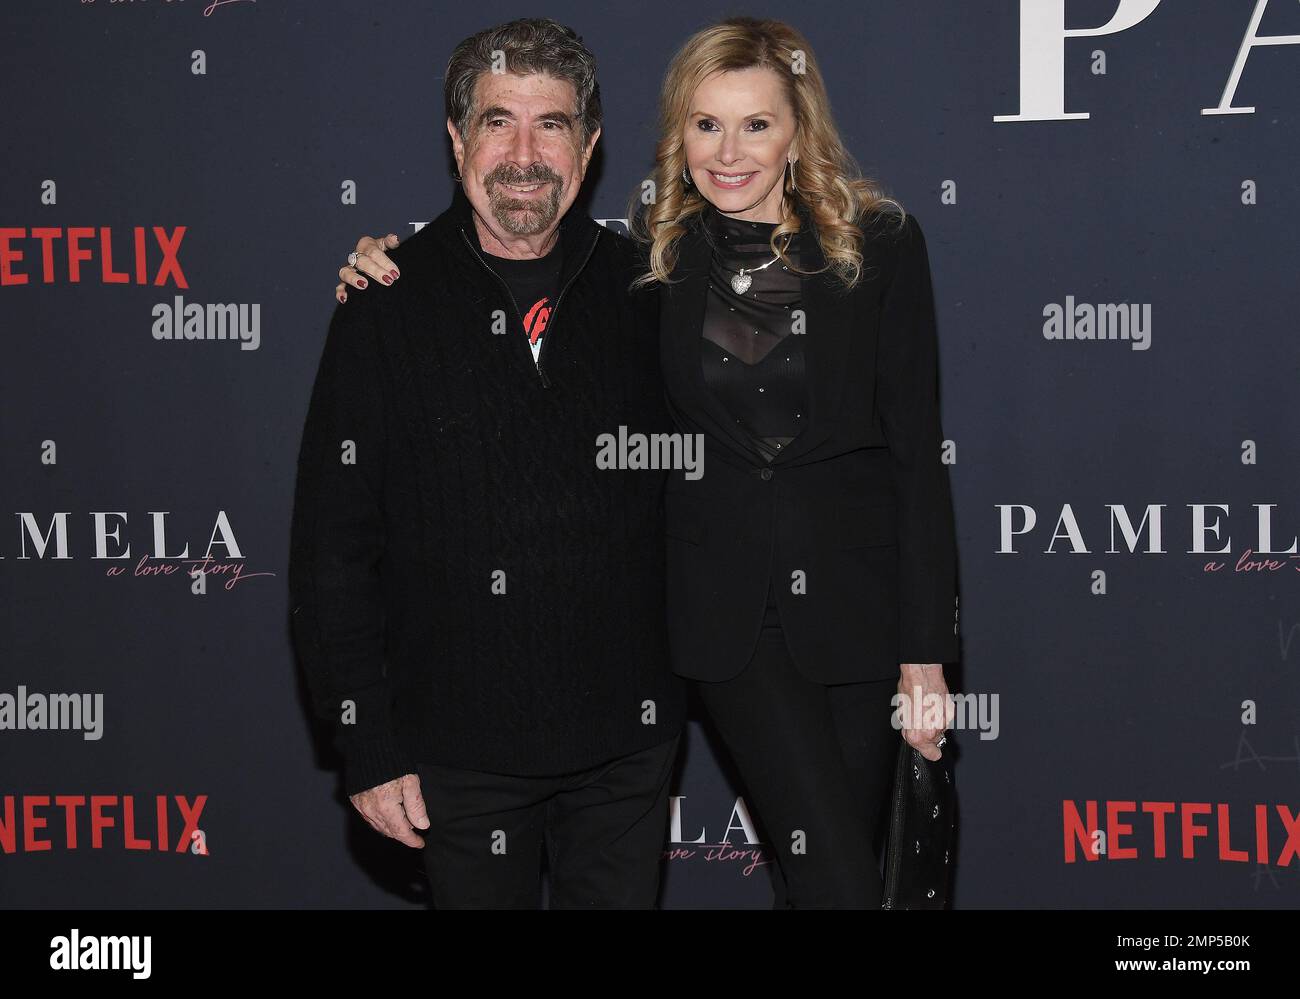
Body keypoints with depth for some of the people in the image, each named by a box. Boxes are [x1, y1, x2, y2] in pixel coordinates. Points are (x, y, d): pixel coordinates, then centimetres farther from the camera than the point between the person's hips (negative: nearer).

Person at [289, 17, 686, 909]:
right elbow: (332, 552, -5)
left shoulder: (641, 291, 2)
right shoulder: (387, 308, -6)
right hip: (464, 750, -2)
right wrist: (368, 749, -8)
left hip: (628, 736, 2)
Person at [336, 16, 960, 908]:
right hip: (727, 606, 0)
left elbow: (919, 450, -3)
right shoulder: (650, 249, 0)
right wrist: (390, 270, -7)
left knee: (834, 870, 10)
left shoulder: (880, 242, -3)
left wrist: (927, 650, -6)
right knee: (838, 881, -9)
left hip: (855, 594, 0)